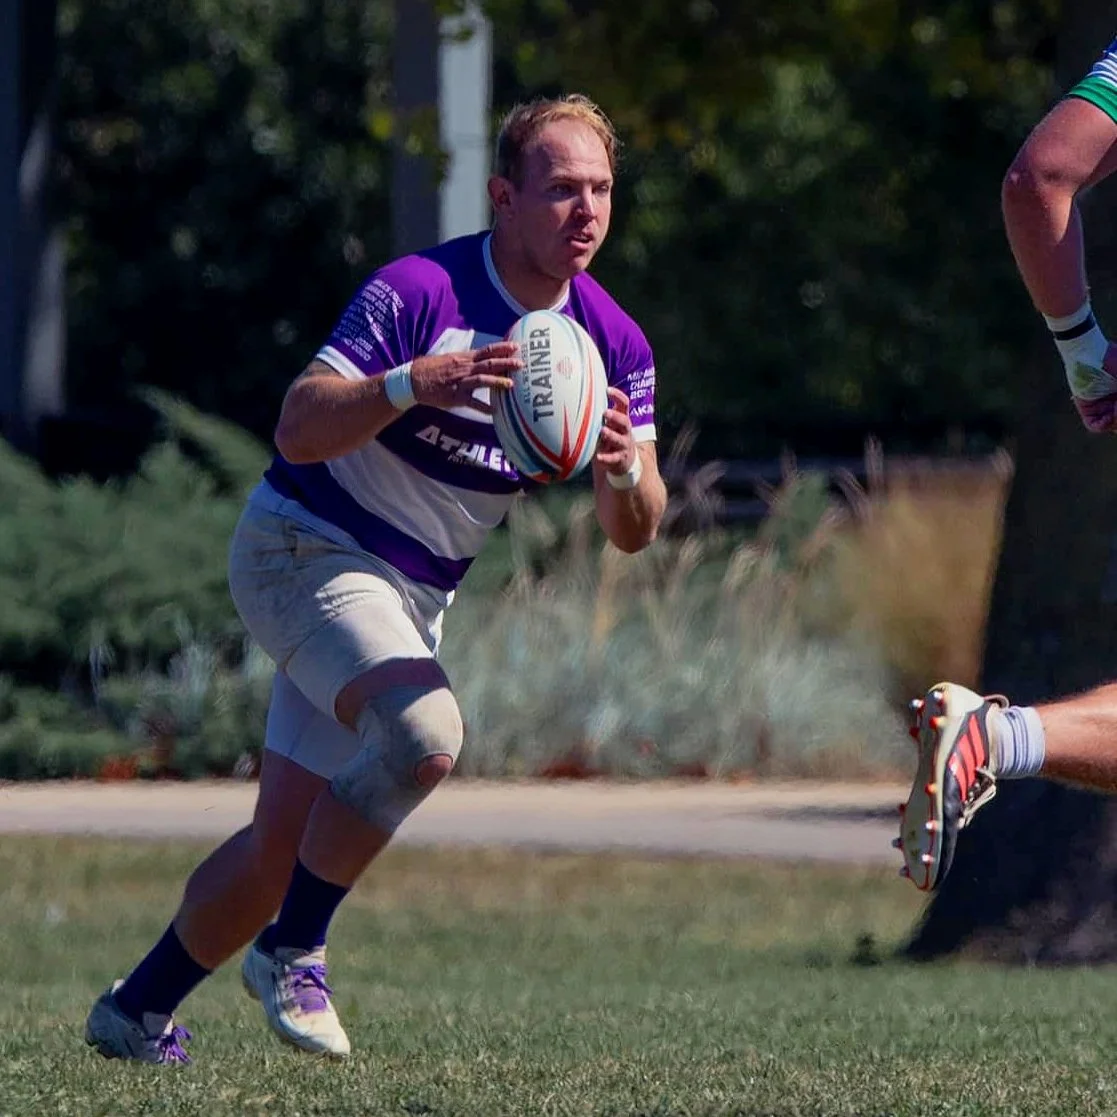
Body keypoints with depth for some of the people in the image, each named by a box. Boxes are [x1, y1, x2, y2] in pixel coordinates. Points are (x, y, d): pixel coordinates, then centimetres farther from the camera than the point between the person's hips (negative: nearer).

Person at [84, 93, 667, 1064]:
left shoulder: (614, 342, -2)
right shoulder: (420, 290, -20)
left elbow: (634, 529, -3)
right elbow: (299, 426, -24)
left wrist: (625, 470, -27)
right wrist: (412, 385, -41)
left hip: (412, 595, 7)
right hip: (303, 549, -7)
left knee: (281, 844, 6)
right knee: (426, 728, -32)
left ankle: (136, 1011, 25)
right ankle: (293, 949, -15)